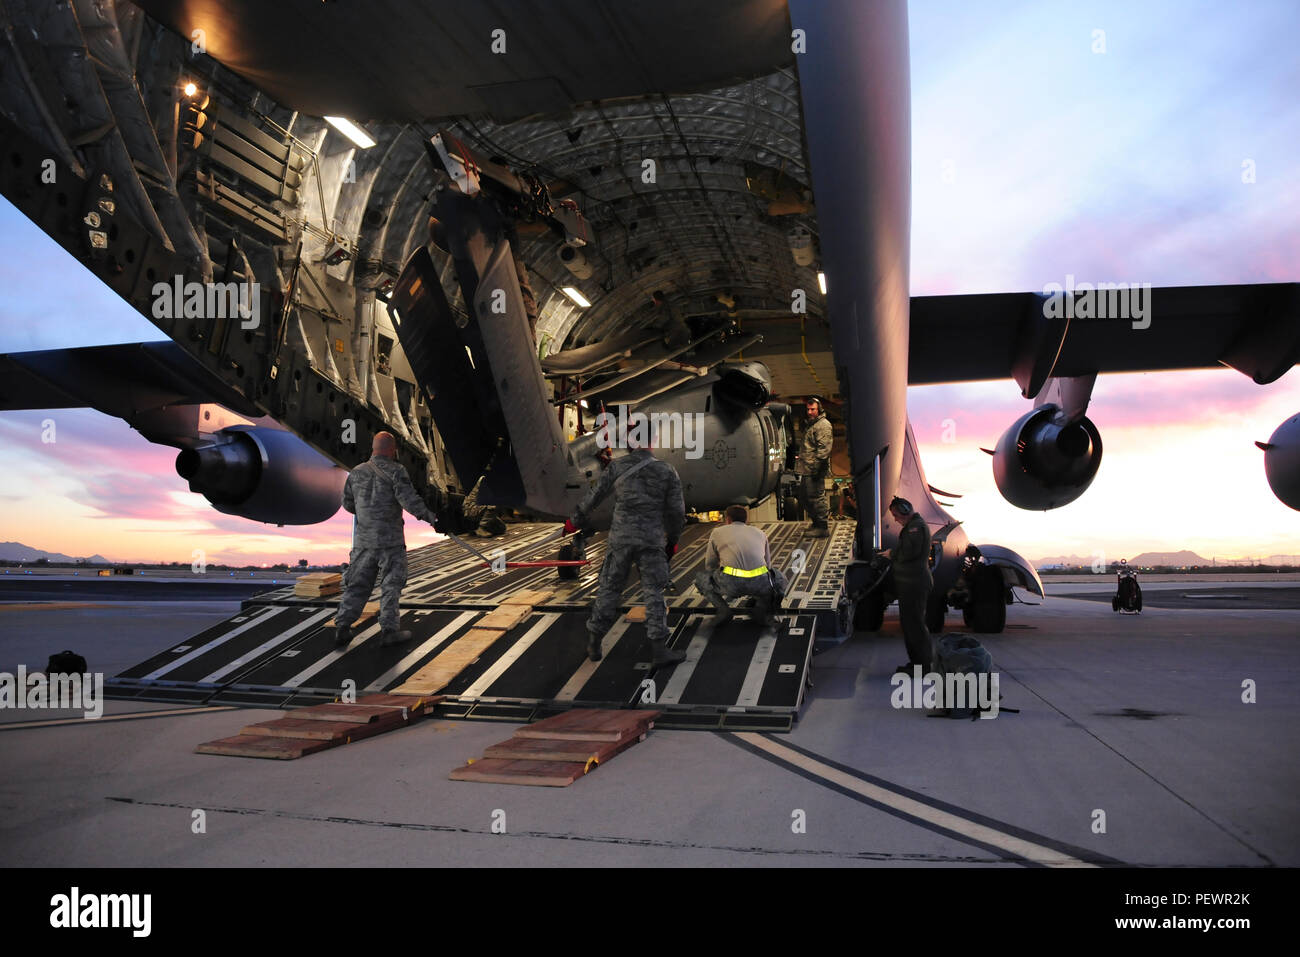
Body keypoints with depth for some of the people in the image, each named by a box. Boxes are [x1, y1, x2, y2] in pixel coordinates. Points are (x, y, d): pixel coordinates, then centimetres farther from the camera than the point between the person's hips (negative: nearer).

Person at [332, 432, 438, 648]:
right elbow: (408, 498, -17)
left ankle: (342, 626, 9)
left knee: (357, 583, 12)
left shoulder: (356, 472, 9)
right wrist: (428, 515, -7)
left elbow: (348, 503, 16)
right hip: (390, 540, -5)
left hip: (362, 539, 5)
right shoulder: (395, 471, -8)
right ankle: (389, 629, 5)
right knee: (391, 584, 4)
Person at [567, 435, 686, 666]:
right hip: (651, 542, -1)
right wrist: (673, 541, 16)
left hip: (620, 538, 1)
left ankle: (593, 643, 19)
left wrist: (575, 521, 18)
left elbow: (595, 496, 4)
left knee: (609, 589, 11)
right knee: (654, 594, 5)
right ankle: (659, 649, 5)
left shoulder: (617, 466, -1)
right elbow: (676, 511, 2)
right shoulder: (667, 471, 0)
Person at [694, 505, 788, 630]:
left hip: (730, 583, -2)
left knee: (701, 577, 28)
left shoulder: (717, 532, 23)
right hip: (760, 584, 2)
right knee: (779, 578, 36)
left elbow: (710, 565, 32)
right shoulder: (759, 533, 29)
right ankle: (763, 608, 10)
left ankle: (723, 610, 5)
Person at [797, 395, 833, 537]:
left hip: (815, 470, -11)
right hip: (807, 469, 11)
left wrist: (816, 467, -23)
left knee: (816, 496, -7)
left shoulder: (823, 425, -13)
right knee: (803, 495, 17)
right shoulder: (811, 424, 19)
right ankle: (817, 521, 28)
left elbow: (824, 448, -20)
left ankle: (822, 527, 0)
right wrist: (801, 457, 23)